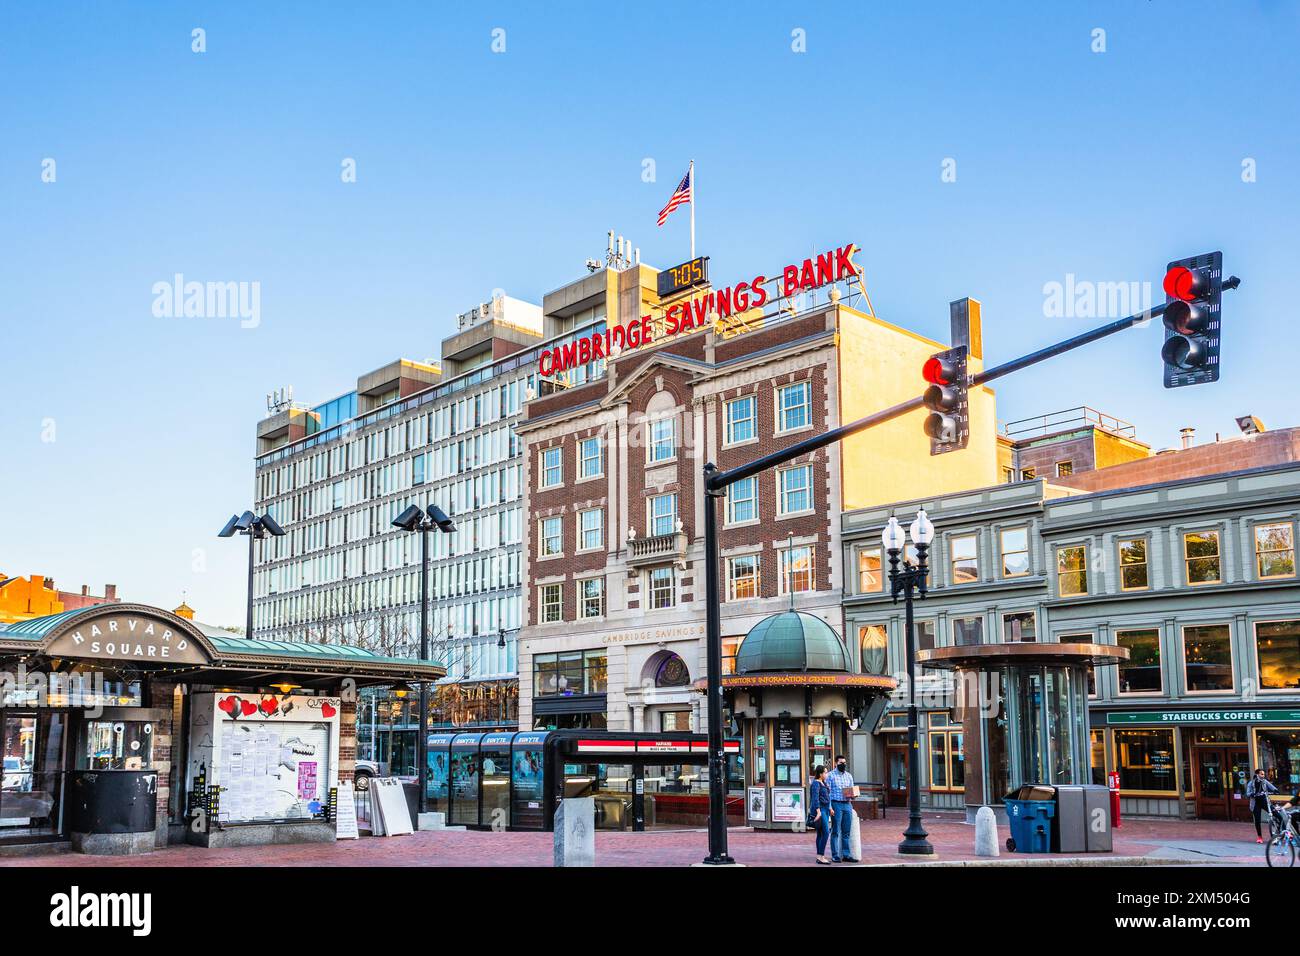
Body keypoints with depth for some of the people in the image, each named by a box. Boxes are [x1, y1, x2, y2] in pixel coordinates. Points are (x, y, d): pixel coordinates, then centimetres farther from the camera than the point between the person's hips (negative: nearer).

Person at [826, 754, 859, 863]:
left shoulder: (849, 776, 15)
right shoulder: (830, 775, -1)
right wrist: (829, 807, -13)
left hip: (847, 804, 5)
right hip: (836, 804, -5)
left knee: (847, 832, 6)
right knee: (836, 831, -1)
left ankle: (846, 855, 11)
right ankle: (835, 856, 3)